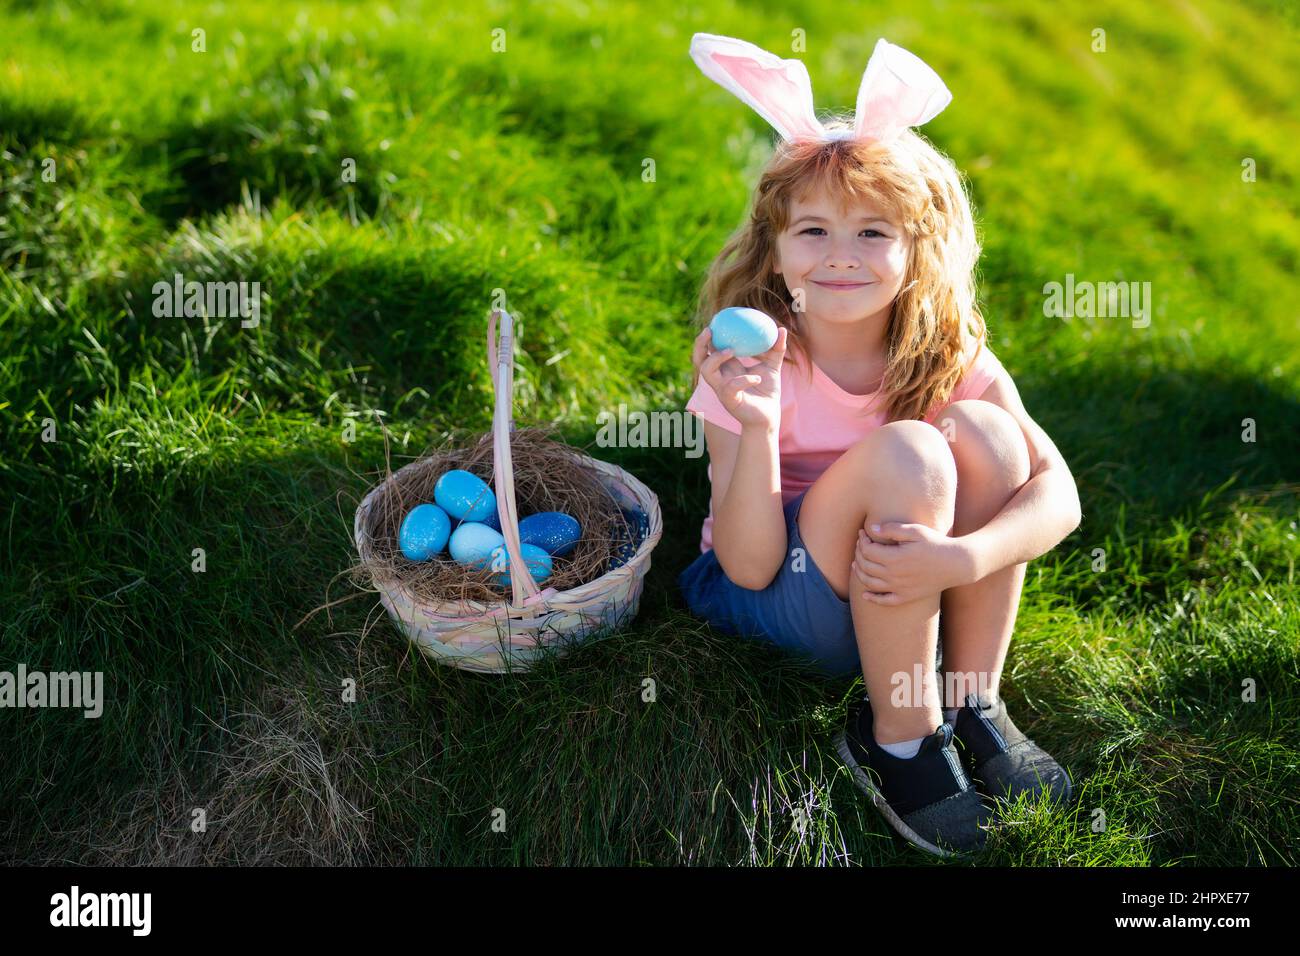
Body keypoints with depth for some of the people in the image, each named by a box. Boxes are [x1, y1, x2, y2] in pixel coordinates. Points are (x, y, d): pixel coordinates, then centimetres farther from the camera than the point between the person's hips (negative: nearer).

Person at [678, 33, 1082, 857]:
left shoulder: (947, 356, -10)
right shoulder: (752, 363, -20)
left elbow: (1058, 493, -17)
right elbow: (750, 567, -23)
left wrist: (965, 557, -36)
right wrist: (756, 426, -39)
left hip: (895, 588, 4)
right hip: (763, 591, -4)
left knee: (986, 432, -22)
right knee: (905, 454, -31)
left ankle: (971, 705, -10)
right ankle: (897, 739, -16)